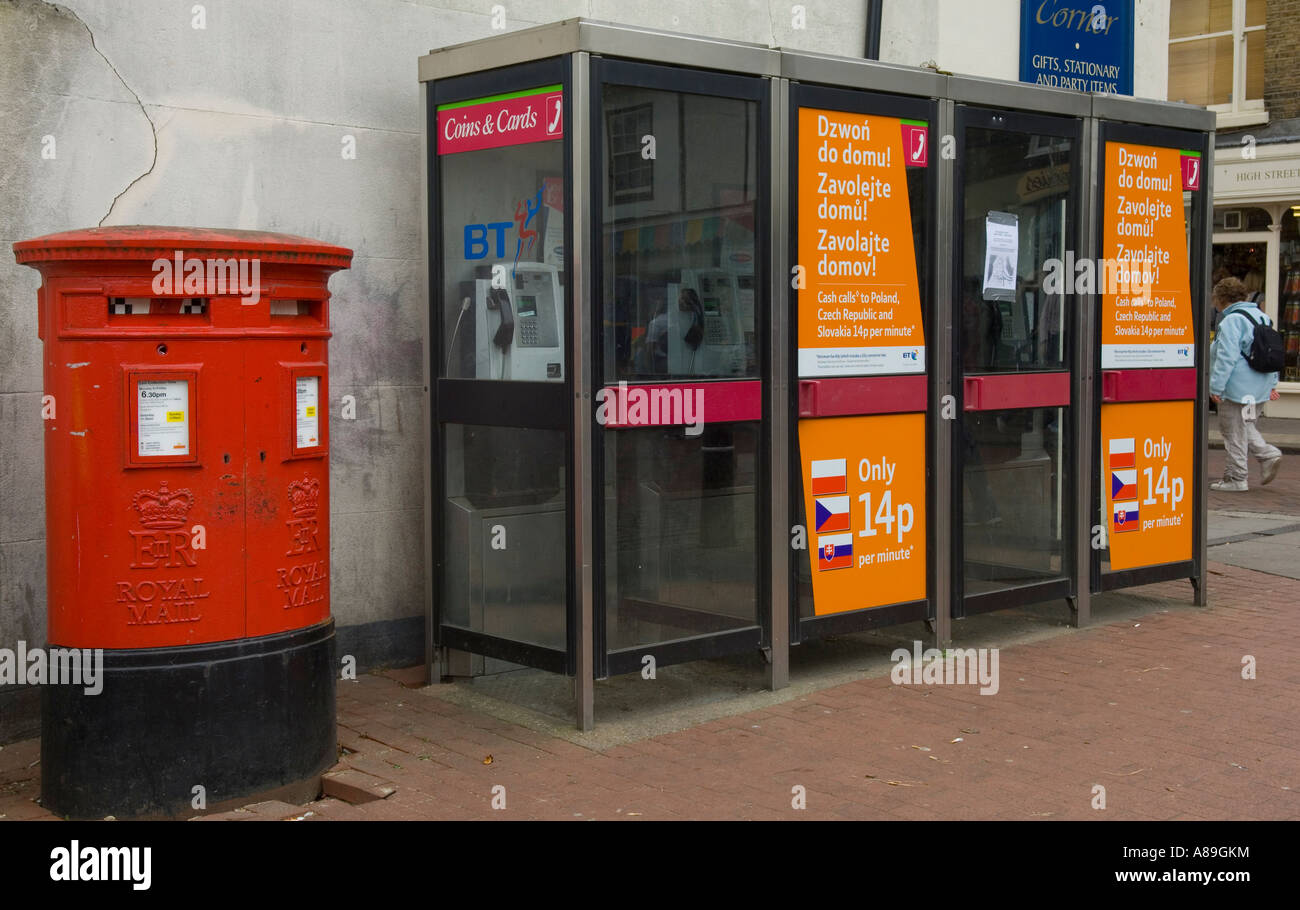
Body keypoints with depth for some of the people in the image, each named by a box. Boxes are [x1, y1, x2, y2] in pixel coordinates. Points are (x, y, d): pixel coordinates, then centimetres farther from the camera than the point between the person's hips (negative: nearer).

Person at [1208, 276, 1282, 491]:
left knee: (1234, 431, -1)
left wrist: (1216, 387, -19)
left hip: (1237, 387, -9)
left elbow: (1226, 357, -22)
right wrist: (1272, 383, 21)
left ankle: (1235, 479, 5)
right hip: (1258, 388, 9)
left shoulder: (1232, 321, -15)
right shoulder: (1261, 317, 14)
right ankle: (1267, 454, 5)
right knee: (1242, 426, 22)